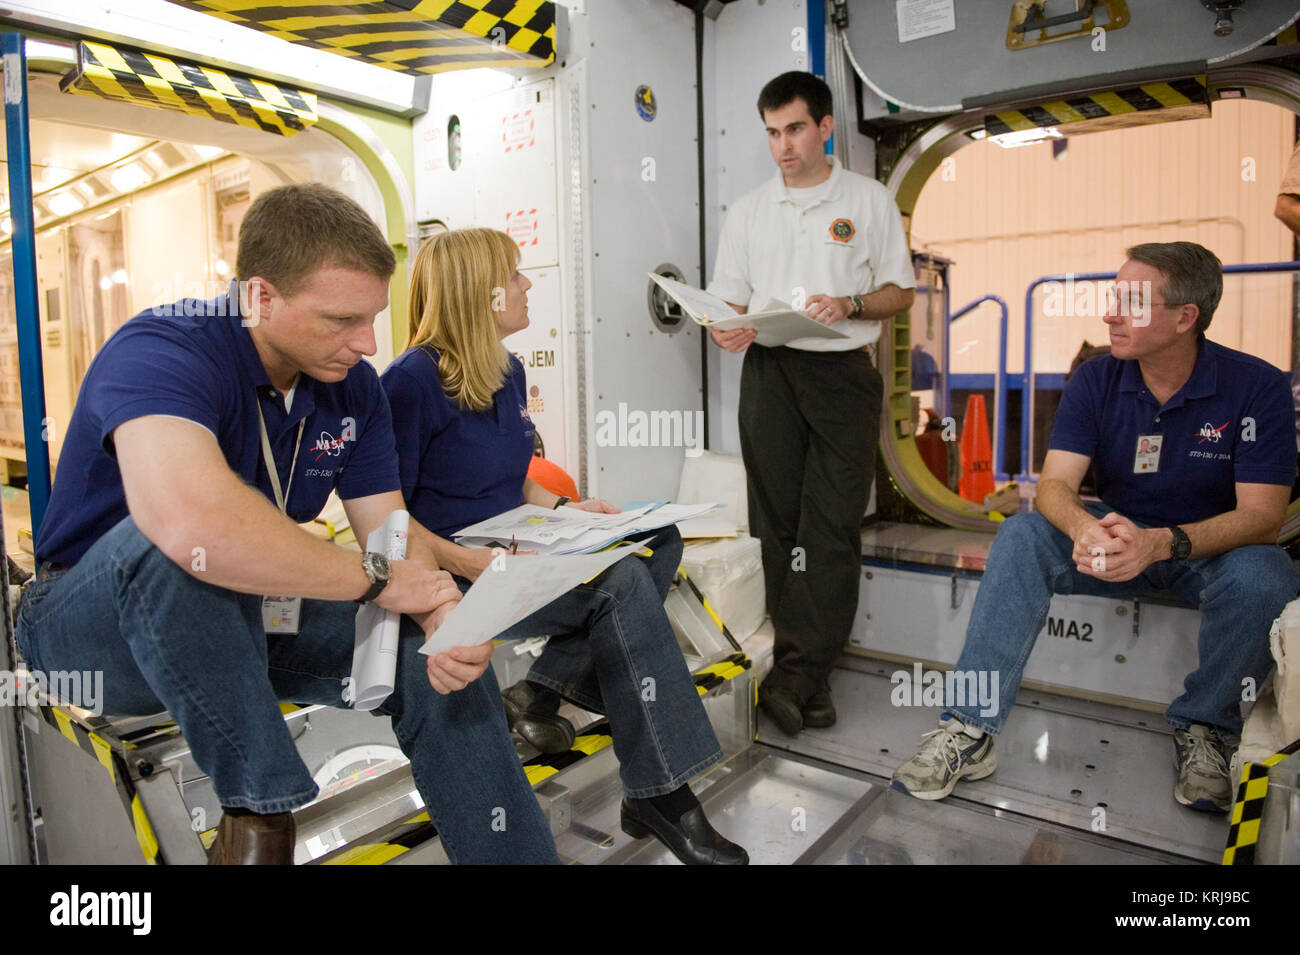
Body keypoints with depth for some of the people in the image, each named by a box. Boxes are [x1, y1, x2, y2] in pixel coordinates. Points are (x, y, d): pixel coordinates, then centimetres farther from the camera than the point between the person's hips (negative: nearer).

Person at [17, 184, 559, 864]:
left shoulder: (352, 384, -4)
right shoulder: (160, 351, -27)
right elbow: (196, 527, -47)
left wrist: (444, 614, -29)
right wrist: (373, 578, -33)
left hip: (250, 620, 6)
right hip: (93, 623, -5)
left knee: (434, 649, -13)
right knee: (173, 549, -39)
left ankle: (516, 857, 1)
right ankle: (259, 808, -22)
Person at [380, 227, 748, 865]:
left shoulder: (508, 373, 10)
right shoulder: (414, 381, -15)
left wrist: (562, 508, 2)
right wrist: (466, 561, -28)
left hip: (507, 553, 8)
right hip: (451, 575, -8)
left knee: (660, 543, -8)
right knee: (620, 583, -25)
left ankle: (544, 689, -8)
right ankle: (659, 795, -17)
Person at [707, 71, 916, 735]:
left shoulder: (869, 201, 10)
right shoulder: (747, 211, 16)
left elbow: (900, 293, 8)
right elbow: (728, 301, 15)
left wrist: (848, 304, -12)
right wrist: (728, 331, -8)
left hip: (843, 374, -1)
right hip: (769, 374, 2)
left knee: (833, 527, -9)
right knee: (779, 524, -1)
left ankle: (792, 676, -3)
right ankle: (810, 680, 8)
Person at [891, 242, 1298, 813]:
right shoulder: (1096, 380, -7)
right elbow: (1054, 484, -15)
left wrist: (1164, 543, -41)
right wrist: (1085, 527, -41)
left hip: (1213, 547, -1)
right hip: (1118, 533, 2)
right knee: (1021, 536, -25)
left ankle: (1203, 729, -7)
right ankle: (971, 730, -28)